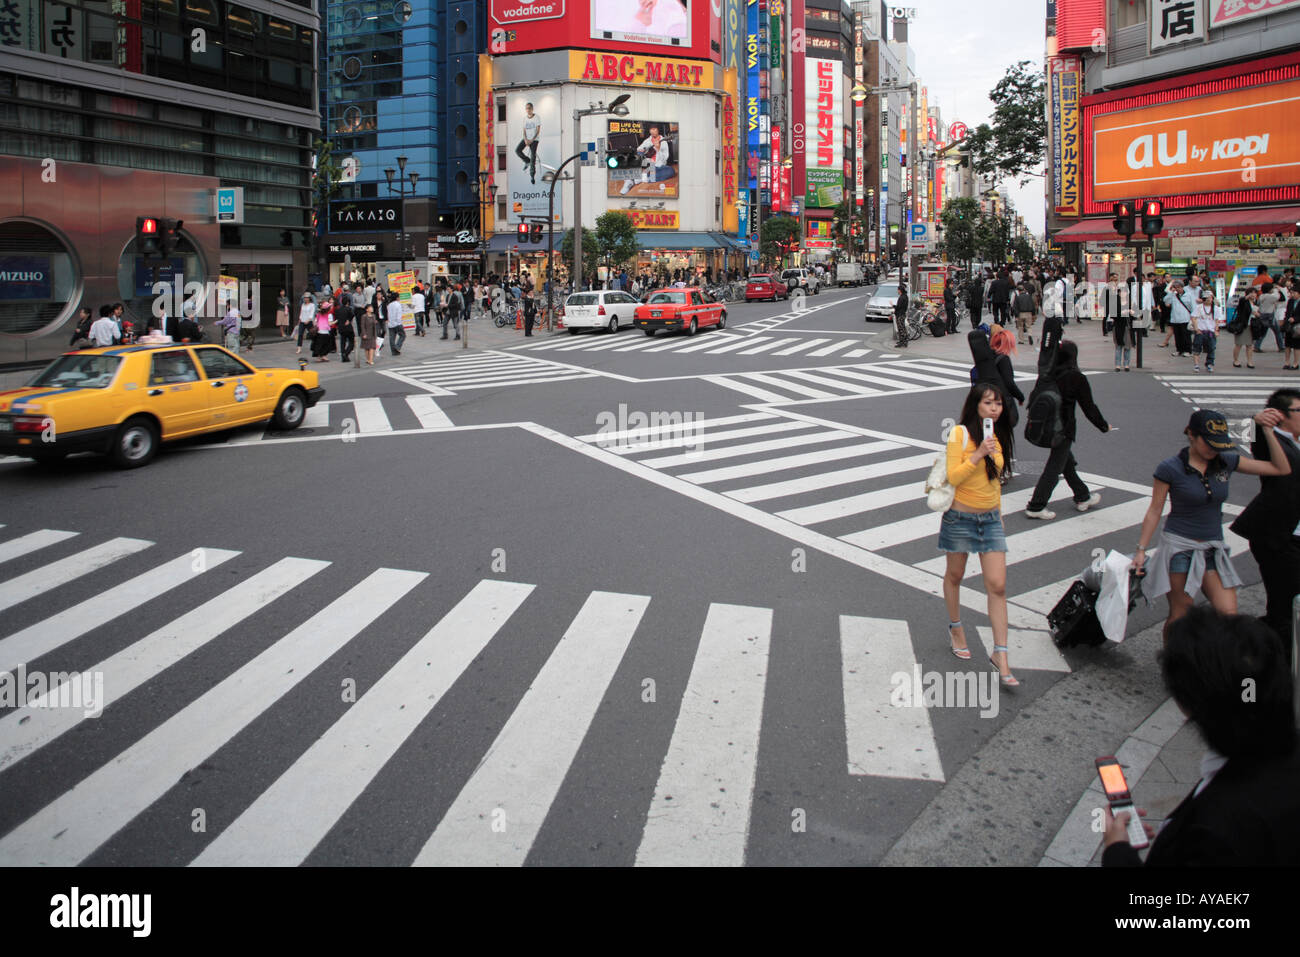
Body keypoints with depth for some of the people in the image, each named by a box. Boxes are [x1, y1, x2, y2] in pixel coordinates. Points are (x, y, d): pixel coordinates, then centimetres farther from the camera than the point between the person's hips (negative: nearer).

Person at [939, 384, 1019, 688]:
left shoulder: (997, 437, 6)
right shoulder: (960, 433, -12)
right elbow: (953, 477, -18)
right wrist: (979, 454, -26)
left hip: (990, 518, 4)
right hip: (960, 517, -4)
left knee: (997, 585, -4)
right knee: (954, 576, 14)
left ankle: (1000, 654, -1)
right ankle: (955, 628, 40)